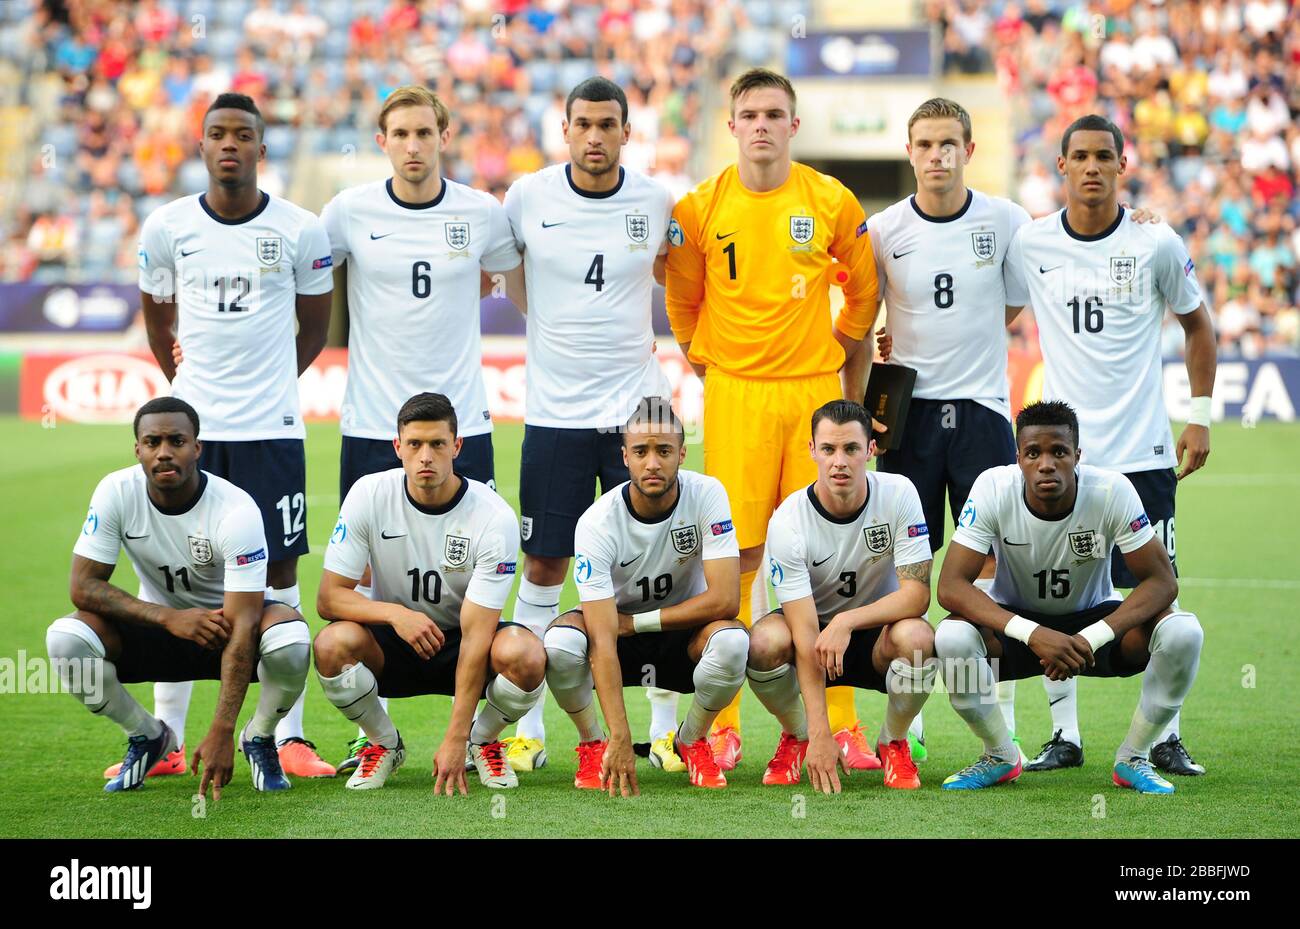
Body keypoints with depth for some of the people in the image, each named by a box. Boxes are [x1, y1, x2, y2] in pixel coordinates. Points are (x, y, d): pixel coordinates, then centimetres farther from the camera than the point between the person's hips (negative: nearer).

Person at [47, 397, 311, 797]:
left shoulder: (236, 509, -27)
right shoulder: (117, 493, -17)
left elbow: (242, 625, -31)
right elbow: (83, 586, -17)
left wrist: (221, 732, -40)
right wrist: (169, 617, -31)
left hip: (226, 624, -3)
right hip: (159, 628, 3)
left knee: (290, 637, -37)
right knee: (65, 637, -26)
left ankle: (259, 738, -3)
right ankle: (149, 737, 1)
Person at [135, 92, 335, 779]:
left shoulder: (299, 231, -2)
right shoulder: (167, 227, 1)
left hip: (272, 430, -1)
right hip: (191, 427, 1)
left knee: (278, 572, 0)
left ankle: (289, 737, 4)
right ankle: (166, 738, 9)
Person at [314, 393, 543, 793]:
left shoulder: (494, 517, -20)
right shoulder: (369, 495, -15)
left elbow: (476, 634, -23)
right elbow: (329, 597, -14)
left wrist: (456, 738, -29)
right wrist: (396, 614, -34)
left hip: (460, 645, -1)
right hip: (390, 645, 1)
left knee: (524, 655, -34)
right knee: (332, 644, -32)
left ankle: (483, 741, 1)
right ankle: (385, 744, -1)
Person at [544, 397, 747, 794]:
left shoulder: (706, 495, -19)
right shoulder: (597, 523, -24)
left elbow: (725, 599, -24)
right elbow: (603, 639, -30)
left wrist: (635, 622, -22)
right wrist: (620, 738, -39)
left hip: (684, 640, 1)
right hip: (621, 636, -1)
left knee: (731, 640, -34)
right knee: (560, 642, -33)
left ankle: (692, 740, -2)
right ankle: (593, 743, -2)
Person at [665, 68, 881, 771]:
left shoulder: (833, 203, 3)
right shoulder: (700, 208, 2)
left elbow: (864, 291, 15)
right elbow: (682, 300, 14)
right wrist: (709, 366, 11)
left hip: (815, 391, 1)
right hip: (734, 395, -1)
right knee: (736, 558, -3)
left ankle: (840, 724, 6)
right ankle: (723, 725, 4)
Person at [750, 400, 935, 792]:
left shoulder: (898, 494, -18)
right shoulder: (788, 521, -22)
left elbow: (917, 594, -20)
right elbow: (805, 635, -26)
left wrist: (847, 622, -35)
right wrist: (820, 736, -33)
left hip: (877, 633, 0)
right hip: (815, 628, 0)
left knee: (916, 636, -34)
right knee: (765, 641, -33)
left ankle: (893, 742, -5)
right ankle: (796, 737, -1)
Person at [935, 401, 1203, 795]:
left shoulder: (1112, 490, -23)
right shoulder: (994, 488, -24)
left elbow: (1162, 581, -20)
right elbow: (950, 586, -27)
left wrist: (1092, 639, -35)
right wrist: (1033, 634, -40)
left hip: (1094, 619, 0)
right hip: (1015, 620, 0)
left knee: (1183, 632, -28)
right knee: (952, 637, -33)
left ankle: (1133, 759, -4)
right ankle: (1000, 756, -5)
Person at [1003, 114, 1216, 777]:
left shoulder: (1156, 244, -3)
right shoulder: (1030, 244, 1)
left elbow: (1197, 325, 10)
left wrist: (1200, 416, 7)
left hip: (1143, 451, -1)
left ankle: (1166, 738, 10)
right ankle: (1065, 736, 12)